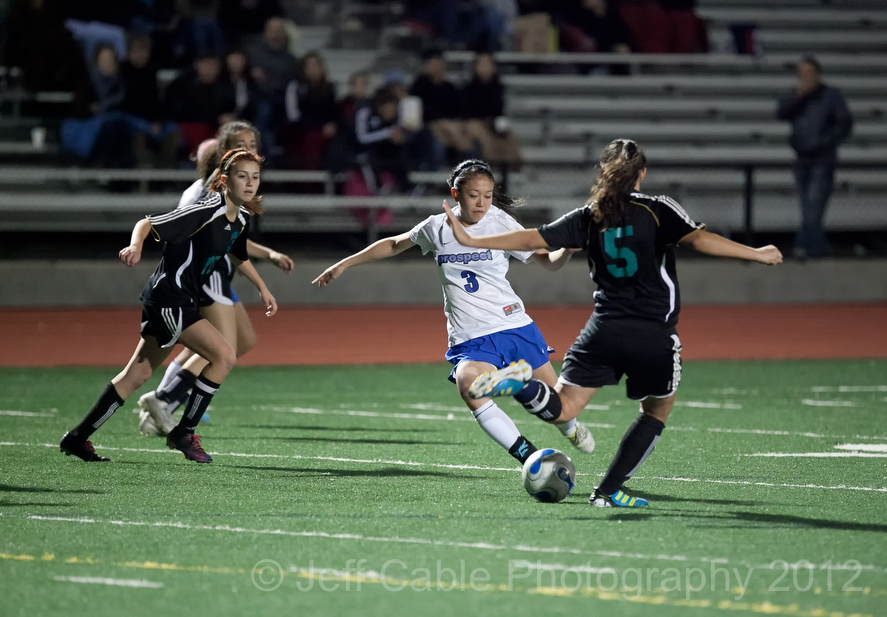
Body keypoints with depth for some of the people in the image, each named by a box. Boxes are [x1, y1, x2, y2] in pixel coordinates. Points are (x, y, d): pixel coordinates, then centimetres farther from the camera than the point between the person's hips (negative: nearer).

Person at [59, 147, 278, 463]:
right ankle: (183, 433, -4)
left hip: (181, 302, 9)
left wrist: (262, 288, 30)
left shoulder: (241, 219, 7)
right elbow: (148, 223, -22)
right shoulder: (206, 212, -20)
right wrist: (136, 246, -42)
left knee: (137, 374, 13)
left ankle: (78, 437, 20)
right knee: (224, 355, -15)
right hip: (169, 297, -9)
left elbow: (239, 256, 28)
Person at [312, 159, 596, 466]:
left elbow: (549, 261, -4)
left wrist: (568, 249, -26)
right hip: (470, 340, 0)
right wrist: (344, 264, 24)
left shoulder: (499, 223, -3)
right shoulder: (437, 228, 4)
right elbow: (393, 245, 22)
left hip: (515, 327, 0)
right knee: (468, 383, -32)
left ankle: (571, 428, 45)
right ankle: (531, 460, -31)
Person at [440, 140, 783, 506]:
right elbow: (698, 240, -17)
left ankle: (522, 383, -29)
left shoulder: (588, 218, 7)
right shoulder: (658, 211, -3)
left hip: (605, 330, 2)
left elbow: (532, 239, 4)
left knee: (560, 410, 4)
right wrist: (757, 254, -14)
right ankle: (608, 491, 14)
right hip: (654, 337, -2)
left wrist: (469, 240, 10)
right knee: (657, 412, 21)